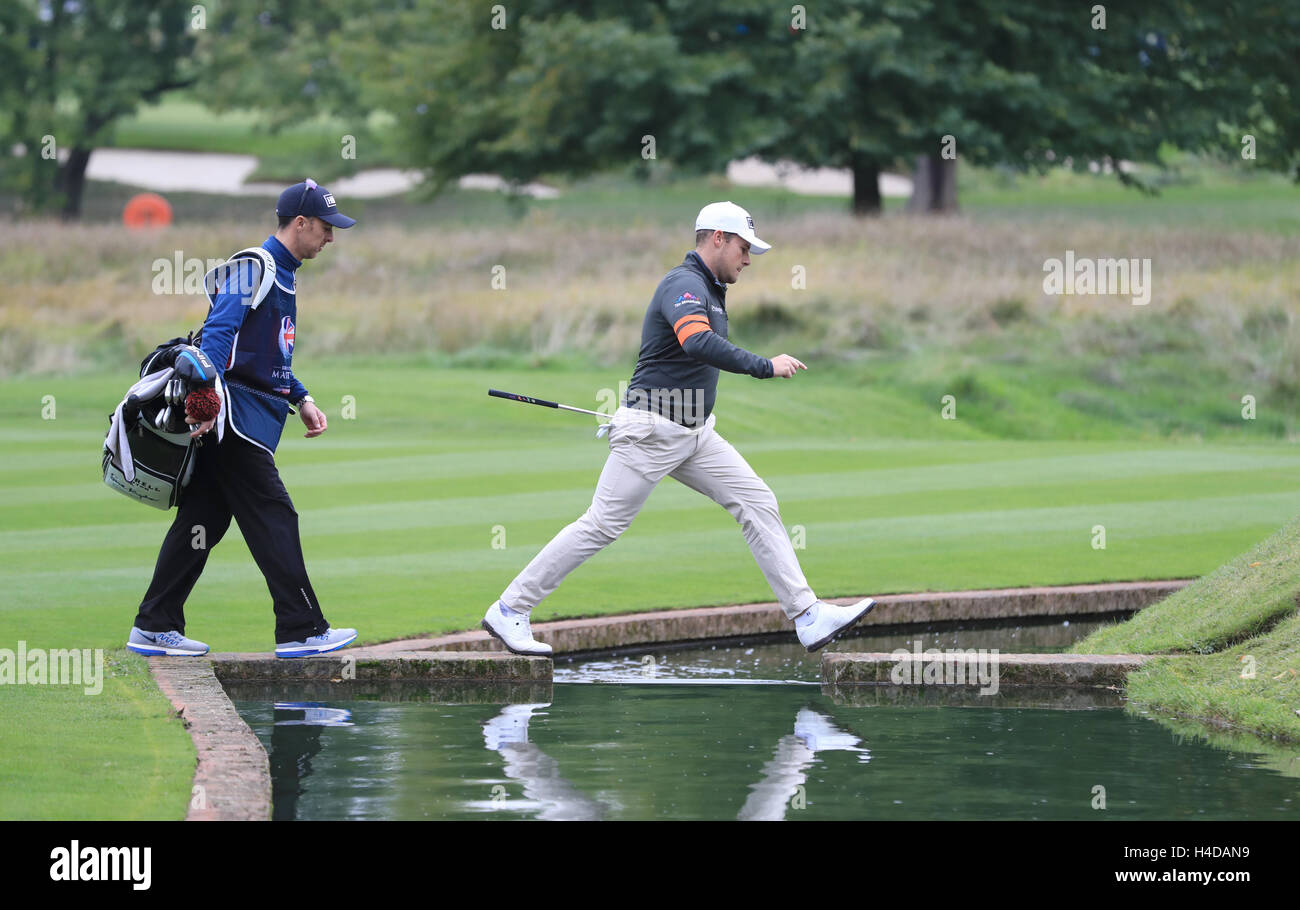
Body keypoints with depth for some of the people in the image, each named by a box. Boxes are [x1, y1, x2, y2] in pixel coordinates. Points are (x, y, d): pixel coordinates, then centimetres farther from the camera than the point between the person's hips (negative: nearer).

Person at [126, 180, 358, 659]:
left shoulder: (282, 273, 22)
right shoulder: (255, 268, -10)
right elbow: (218, 332, -22)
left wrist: (301, 399, 19)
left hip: (250, 417, 10)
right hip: (235, 415, -10)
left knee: (202, 521, 10)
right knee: (274, 519, -9)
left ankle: (155, 628, 12)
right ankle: (301, 631, -8)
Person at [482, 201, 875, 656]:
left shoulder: (708, 290, 16)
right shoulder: (684, 285, -16)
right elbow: (698, 343, -36)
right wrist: (766, 366, -34)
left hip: (694, 432, 9)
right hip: (651, 431, -9)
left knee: (758, 504, -1)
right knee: (602, 525, -7)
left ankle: (808, 617, -5)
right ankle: (510, 610, 2)